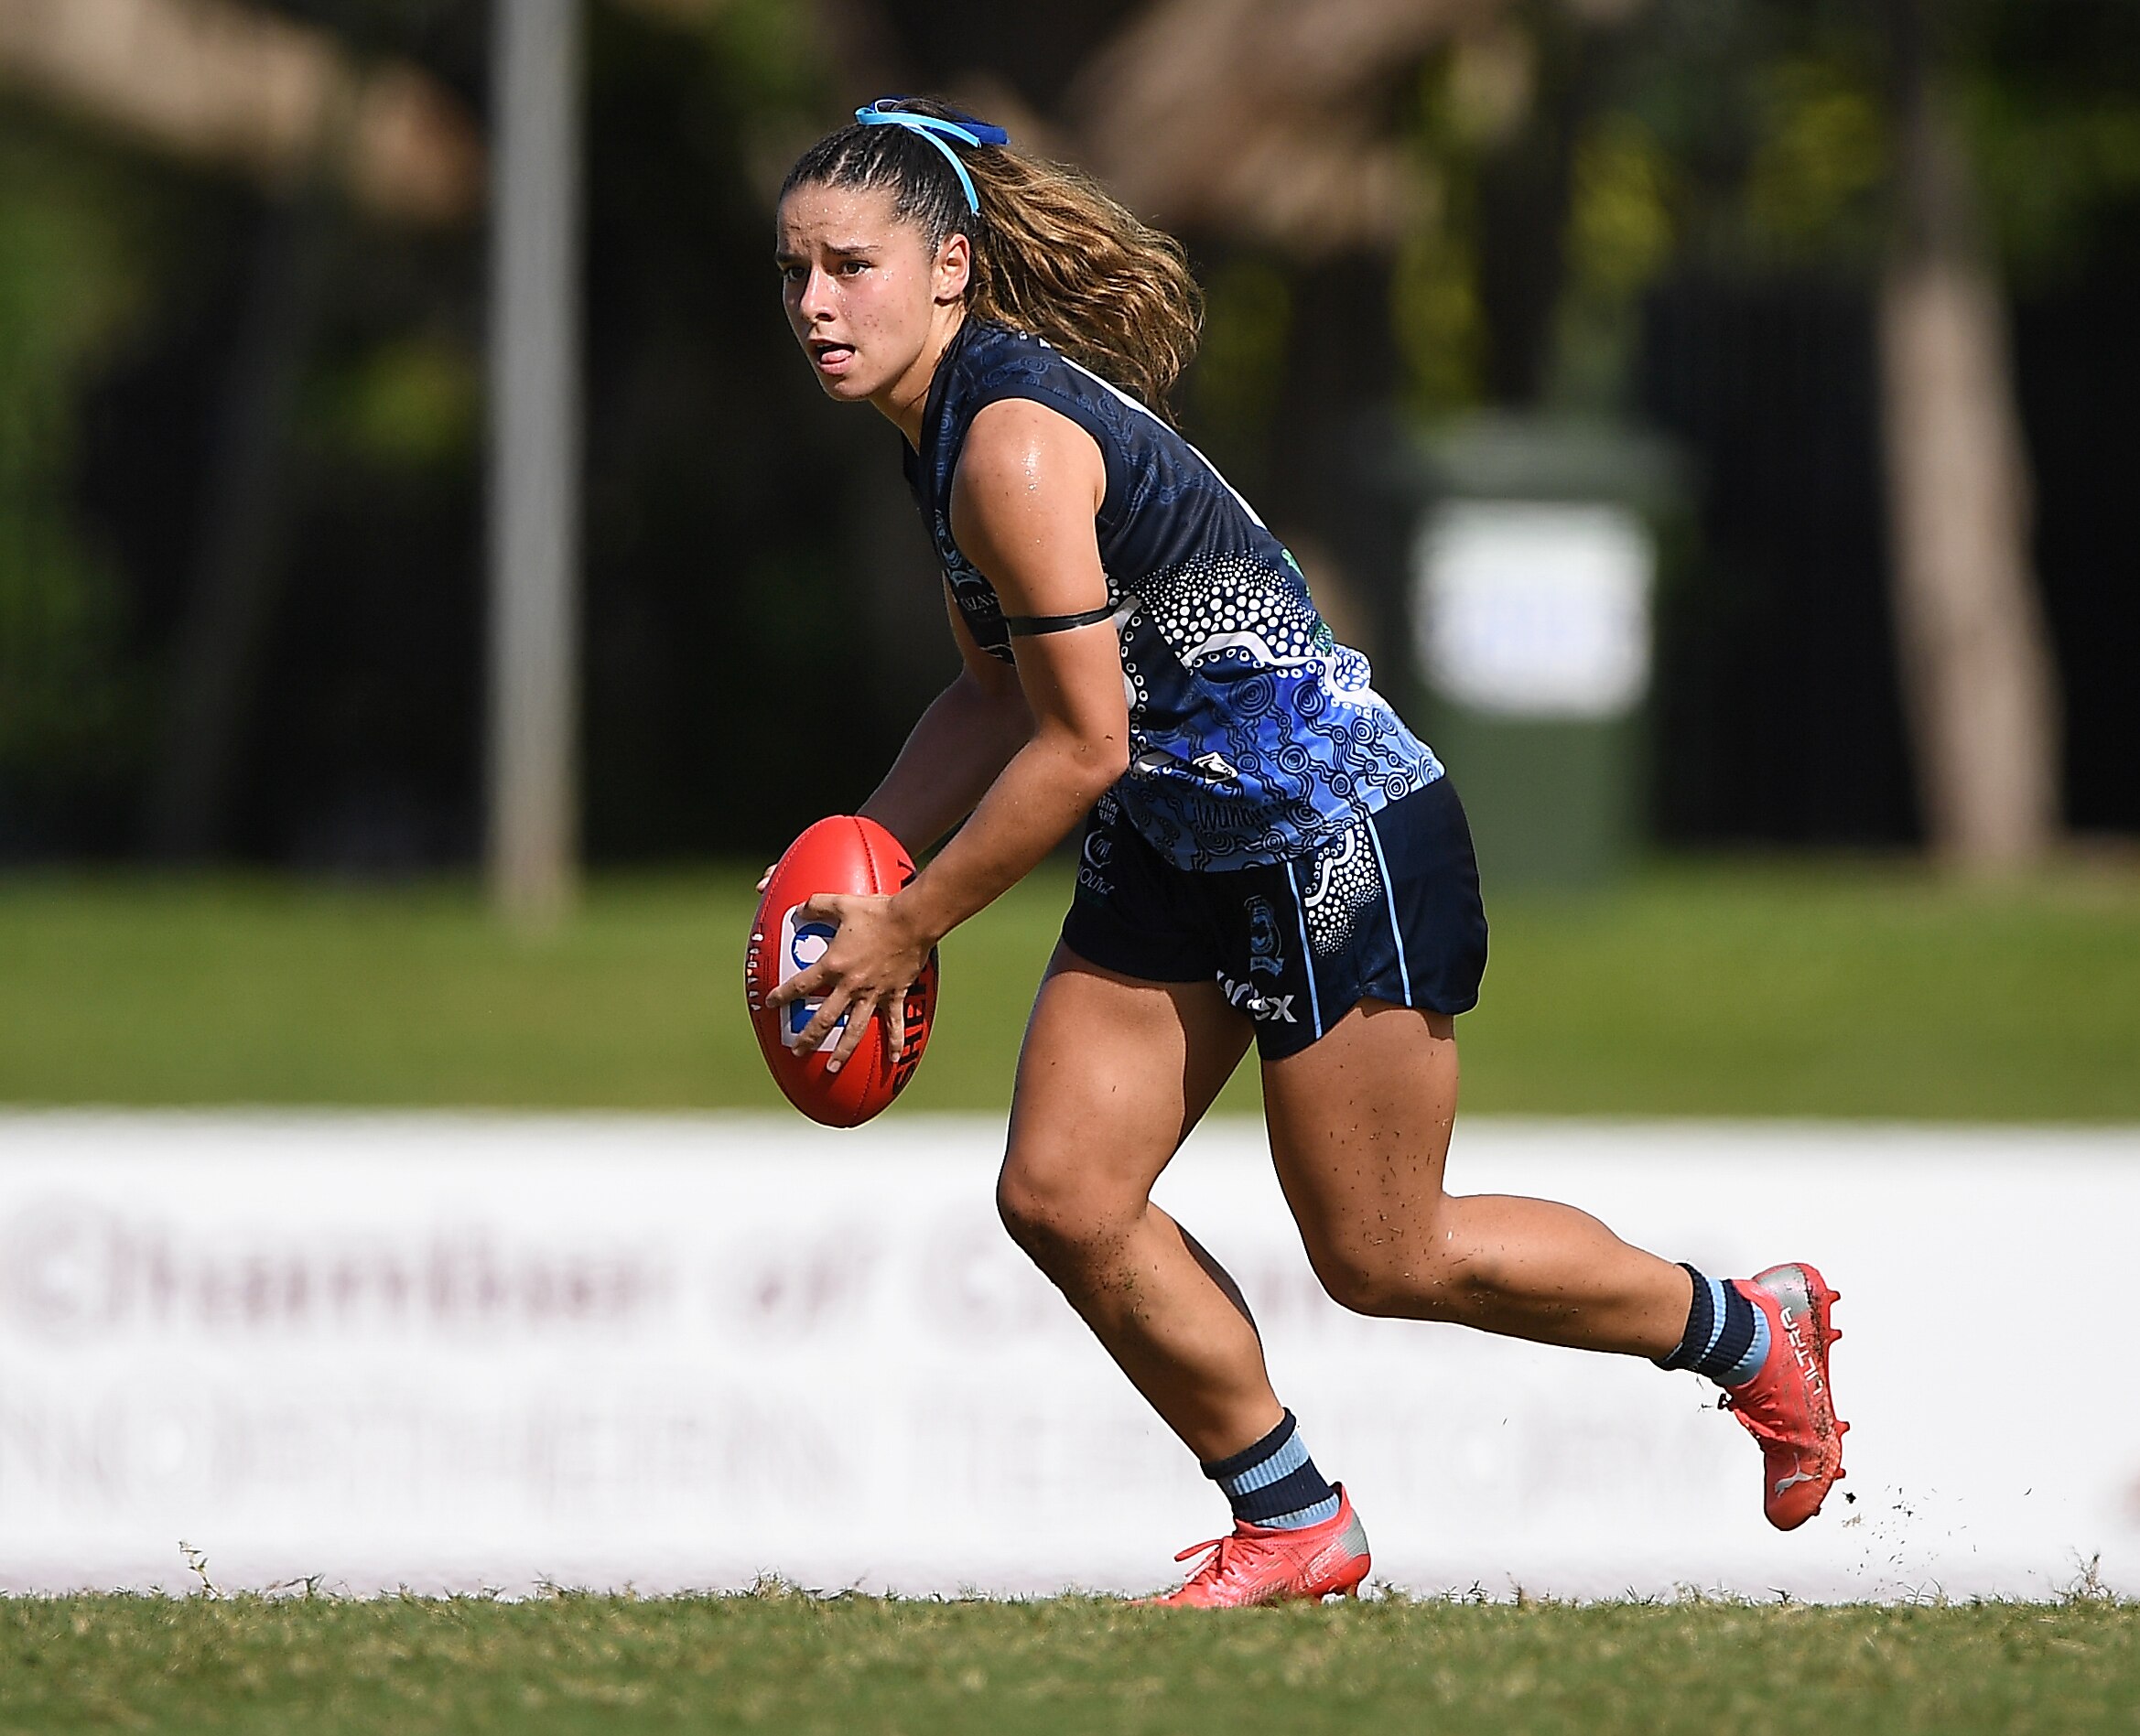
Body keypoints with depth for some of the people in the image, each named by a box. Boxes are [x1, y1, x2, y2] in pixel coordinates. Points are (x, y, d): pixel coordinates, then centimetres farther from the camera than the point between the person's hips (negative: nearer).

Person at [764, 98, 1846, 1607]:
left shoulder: (1015, 443, -26)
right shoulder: (951, 420, 5)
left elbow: (1082, 745, -24)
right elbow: (999, 695, 15)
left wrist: (906, 929, -15)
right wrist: (850, 873, 5)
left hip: (1341, 840, -9)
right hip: (1177, 848, 9)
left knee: (1383, 1258, 3)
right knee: (1062, 1199, -1)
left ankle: (1748, 1329, 24)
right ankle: (1293, 1526, 14)